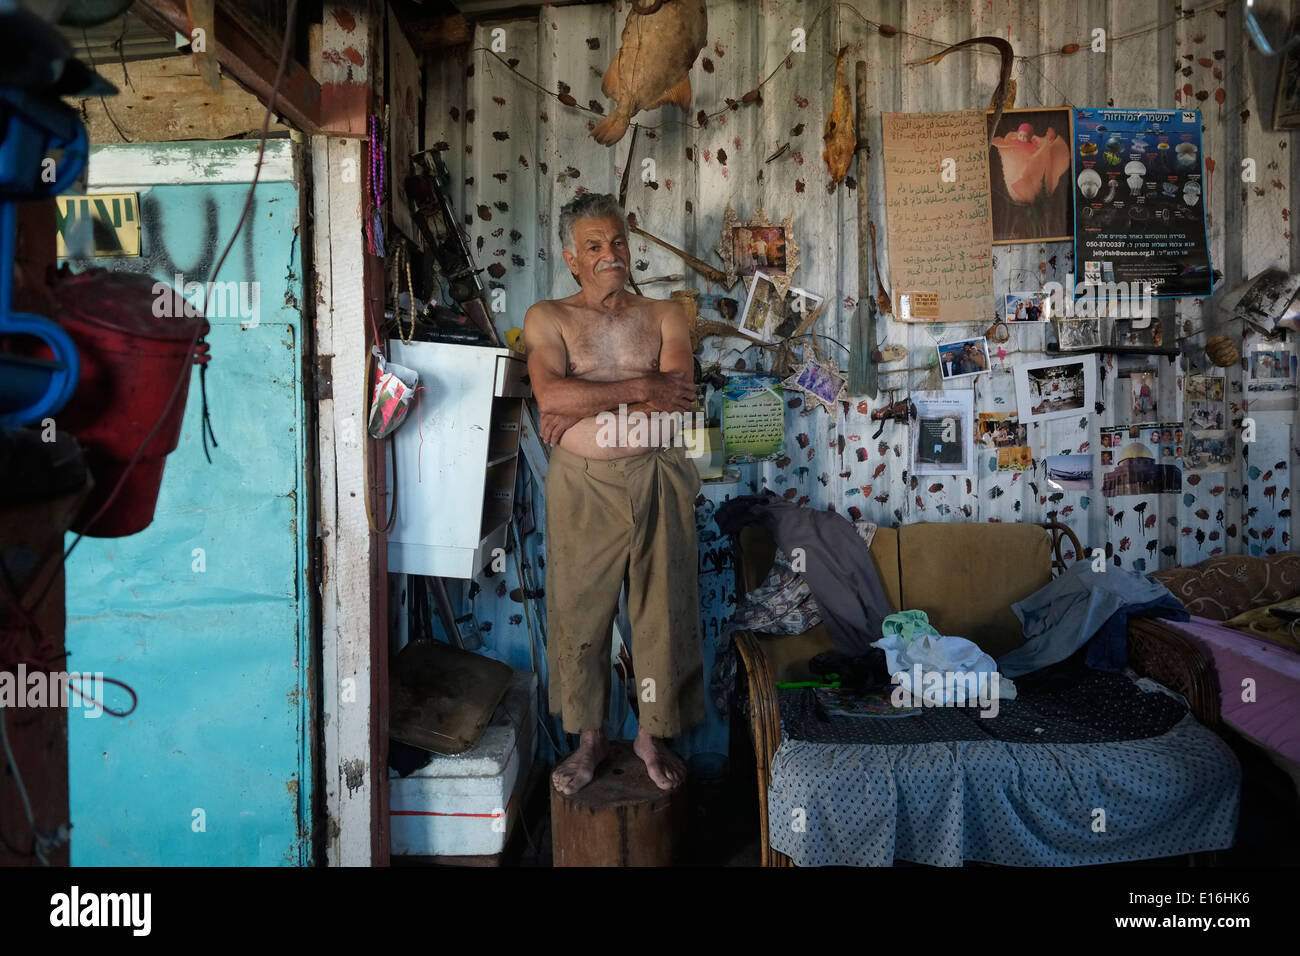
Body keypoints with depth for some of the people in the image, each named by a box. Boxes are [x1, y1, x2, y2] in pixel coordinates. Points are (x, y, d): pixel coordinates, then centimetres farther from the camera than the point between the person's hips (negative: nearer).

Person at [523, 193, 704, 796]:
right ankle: (589, 739, 26)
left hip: (656, 481, 1)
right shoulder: (547, 318, 4)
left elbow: (677, 402, -10)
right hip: (581, 486, 0)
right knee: (579, 611, 7)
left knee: (661, 611, 7)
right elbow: (550, 394, -16)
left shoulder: (665, 316, 7)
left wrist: (584, 406, -12)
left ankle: (652, 733, 27)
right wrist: (640, 389, -15)